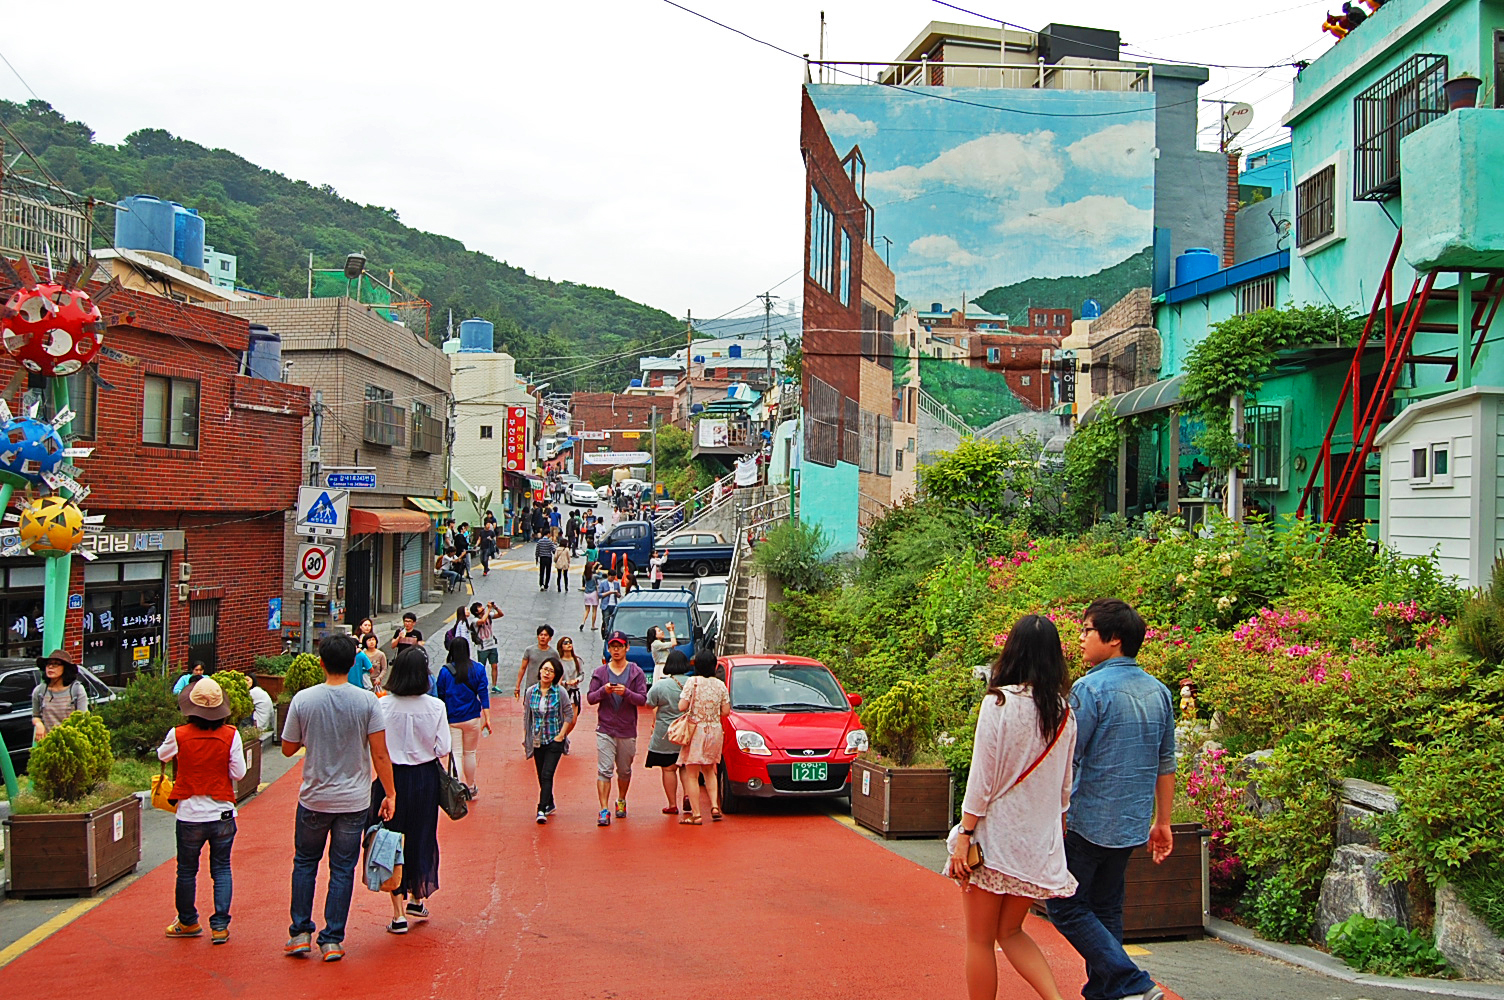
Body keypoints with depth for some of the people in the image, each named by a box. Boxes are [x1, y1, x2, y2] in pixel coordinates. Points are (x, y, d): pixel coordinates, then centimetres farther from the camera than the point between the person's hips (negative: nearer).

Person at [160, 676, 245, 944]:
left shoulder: (179, 735, -10)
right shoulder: (231, 735, -10)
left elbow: (162, 755, 11)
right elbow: (238, 773, -7)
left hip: (189, 815, 0)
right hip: (222, 813, 0)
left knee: (187, 870, 16)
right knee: (221, 869, 11)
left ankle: (188, 922, 30)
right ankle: (220, 926, 8)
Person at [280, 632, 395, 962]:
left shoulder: (303, 700, -8)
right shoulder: (367, 701, -11)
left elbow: (288, 749, 2)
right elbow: (380, 754, -10)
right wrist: (390, 794, -1)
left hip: (314, 798, 1)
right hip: (354, 800, -1)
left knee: (305, 863, 19)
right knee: (342, 869, 9)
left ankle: (300, 933, 20)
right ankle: (332, 940, 12)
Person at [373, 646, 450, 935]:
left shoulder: (383, 706, -13)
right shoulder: (436, 707, -11)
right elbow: (443, 749, -7)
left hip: (391, 778, -1)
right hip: (425, 778, 1)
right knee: (422, 838, 19)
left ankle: (399, 913, 10)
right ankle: (417, 899, 34)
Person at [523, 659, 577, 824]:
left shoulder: (560, 692, -7)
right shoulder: (530, 691, 1)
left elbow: (569, 714, -1)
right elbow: (526, 716, 9)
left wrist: (561, 735, -7)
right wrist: (525, 738, 6)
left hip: (554, 740, -4)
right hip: (537, 740, 4)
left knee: (547, 774, -12)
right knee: (541, 776, 12)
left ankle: (542, 809, -14)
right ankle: (549, 804, 30)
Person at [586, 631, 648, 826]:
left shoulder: (636, 672, 3)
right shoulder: (600, 672, 7)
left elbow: (643, 699, -5)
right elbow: (590, 698, 3)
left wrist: (626, 692, -22)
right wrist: (603, 690, -16)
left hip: (628, 730, 0)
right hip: (605, 729, 0)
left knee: (624, 771, 12)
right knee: (604, 770, -9)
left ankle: (621, 801, 35)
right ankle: (604, 810, -10)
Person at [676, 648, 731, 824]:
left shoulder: (693, 683, -9)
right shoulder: (720, 685, 1)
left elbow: (682, 707, -13)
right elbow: (726, 711, 3)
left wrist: (694, 708, 8)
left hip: (695, 730, -4)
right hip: (715, 731, 4)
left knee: (692, 775, 2)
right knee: (709, 770, 22)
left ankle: (695, 814, -2)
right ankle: (715, 806, 7)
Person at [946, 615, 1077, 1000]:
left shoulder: (1000, 702, -13)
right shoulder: (1064, 712, 4)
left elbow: (983, 776, -13)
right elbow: (1064, 784, 11)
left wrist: (964, 834, -9)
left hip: (996, 837, -6)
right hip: (1040, 841, 6)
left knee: (980, 939, 8)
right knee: (1011, 932, 19)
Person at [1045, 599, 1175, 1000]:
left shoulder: (1090, 688, -15)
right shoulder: (1158, 692, 7)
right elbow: (1165, 764, 13)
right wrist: (1162, 822, 19)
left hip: (1087, 821, -7)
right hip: (1131, 826, 7)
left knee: (1067, 907, 3)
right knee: (1106, 910, 16)